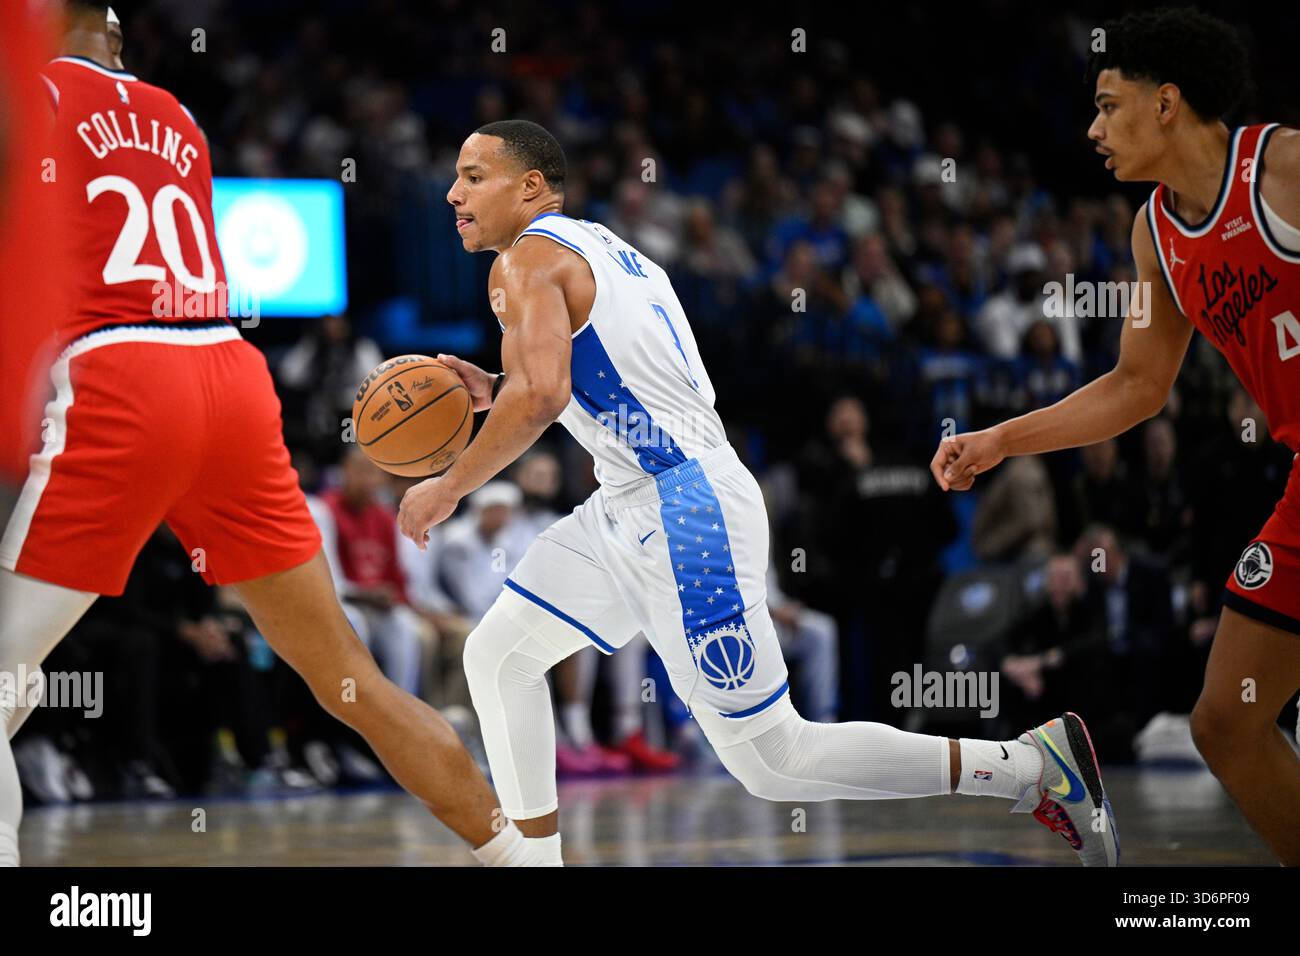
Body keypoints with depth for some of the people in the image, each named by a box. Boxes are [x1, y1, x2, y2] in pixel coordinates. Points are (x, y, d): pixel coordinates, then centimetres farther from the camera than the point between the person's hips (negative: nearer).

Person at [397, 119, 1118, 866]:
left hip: (684, 520, -10)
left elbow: (541, 397, -27)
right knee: (498, 656, 10)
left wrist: (449, 487, -15)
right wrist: (494, 393, 18)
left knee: (773, 762, -5)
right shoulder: (599, 245, 18)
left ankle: (1034, 765, -2)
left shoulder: (526, 261, -10)